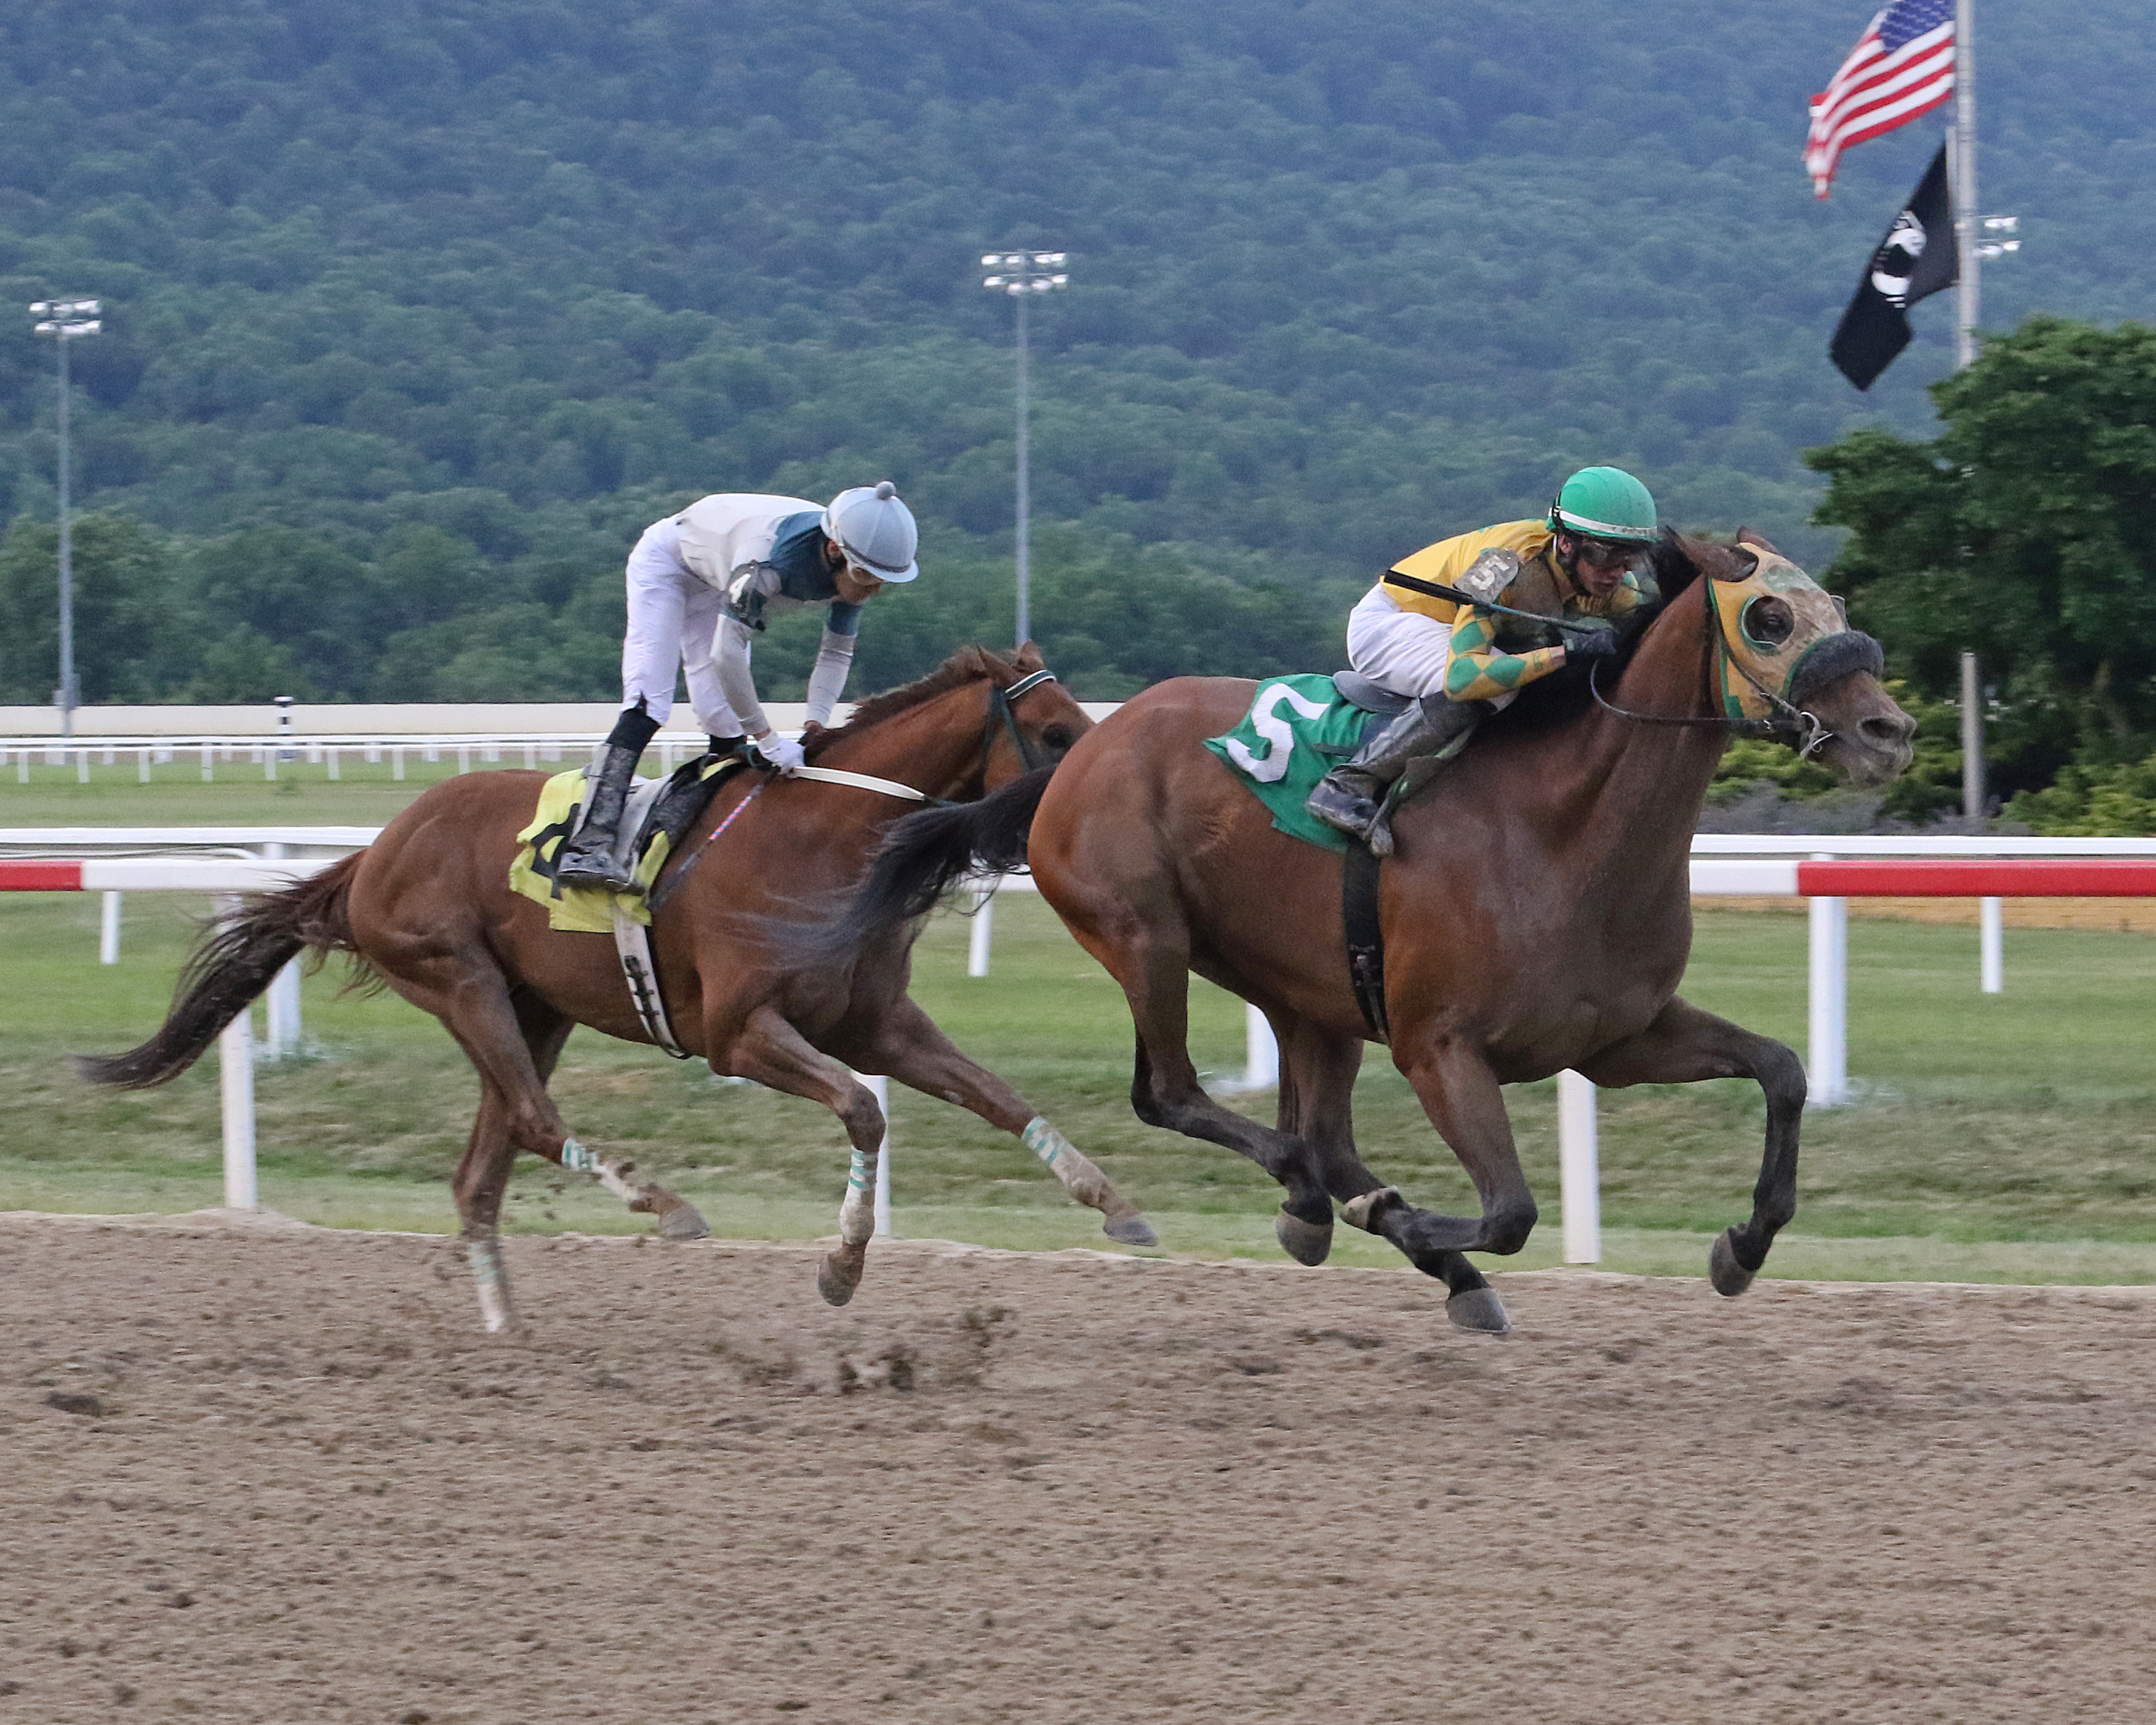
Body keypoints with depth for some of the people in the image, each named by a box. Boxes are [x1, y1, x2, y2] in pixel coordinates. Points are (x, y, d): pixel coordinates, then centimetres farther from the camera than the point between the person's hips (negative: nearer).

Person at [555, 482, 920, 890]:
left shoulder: (854, 569, -22)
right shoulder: (770, 559, -45)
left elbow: (836, 654, -10)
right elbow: (727, 656, -45)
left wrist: (816, 727, -24)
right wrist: (766, 738, -39)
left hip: (715, 584, 7)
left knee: (724, 721, -3)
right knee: (646, 703, -21)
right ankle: (591, 843, -31)